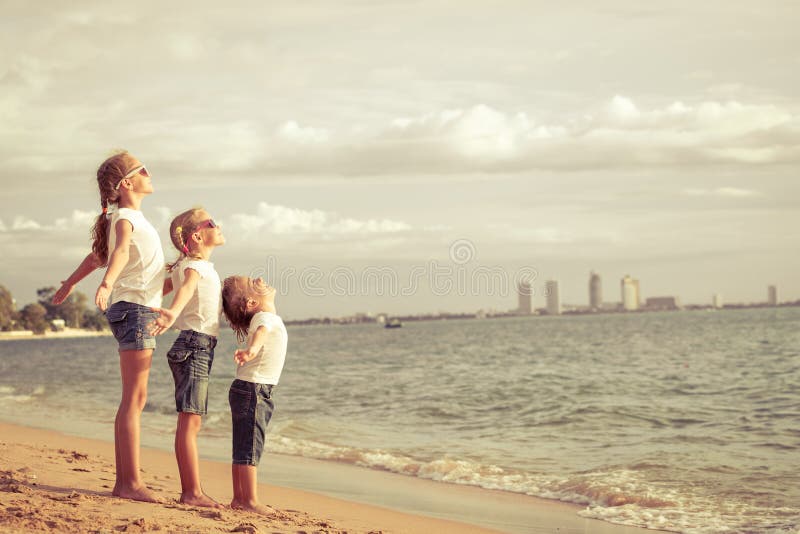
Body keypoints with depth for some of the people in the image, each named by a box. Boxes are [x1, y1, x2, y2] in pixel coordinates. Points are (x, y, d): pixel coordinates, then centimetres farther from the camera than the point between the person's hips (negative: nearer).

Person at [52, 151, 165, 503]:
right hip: (134, 308, -10)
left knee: (133, 400, 9)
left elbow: (96, 255, 31)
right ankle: (132, 482, -15)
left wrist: (68, 285, 43)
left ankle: (123, 481, 11)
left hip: (138, 310, 10)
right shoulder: (125, 219, -10)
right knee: (134, 398, -12)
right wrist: (106, 285, -49)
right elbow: (118, 252, -31)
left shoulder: (131, 218, 19)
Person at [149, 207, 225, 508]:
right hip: (195, 344, -10)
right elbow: (186, 288, -34)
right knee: (190, 421, -14)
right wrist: (172, 313, -52)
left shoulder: (198, 266, 19)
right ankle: (193, 492, -18)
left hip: (200, 348, 10)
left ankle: (188, 491, 12)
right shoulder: (194, 267, -11)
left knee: (189, 423, 9)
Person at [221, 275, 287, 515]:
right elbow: (260, 333, -40)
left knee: (242, 448, 11)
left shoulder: (269, 317, 15)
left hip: (252, 391, 10)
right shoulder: (265, 318, -16)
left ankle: (239, 499, 17)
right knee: (250, 448, -9)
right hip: (252, 389, -10)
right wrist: (252, 349, -60)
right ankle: (250, 501, -10)